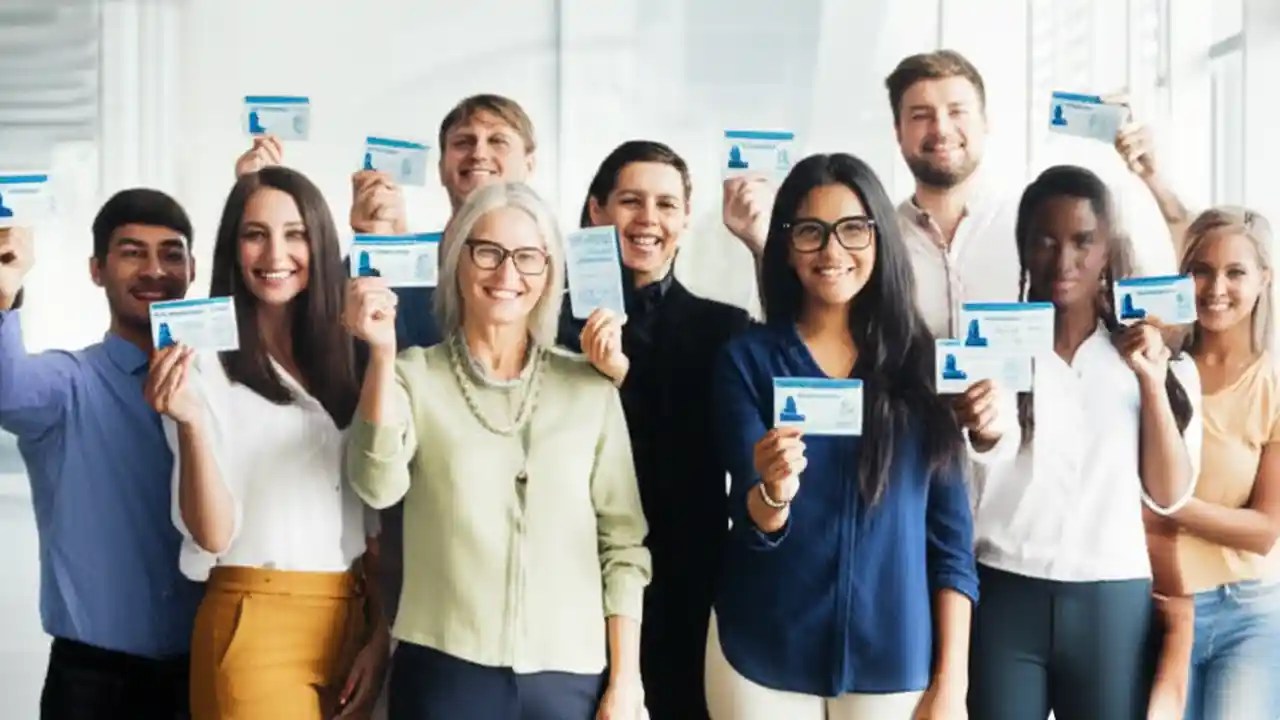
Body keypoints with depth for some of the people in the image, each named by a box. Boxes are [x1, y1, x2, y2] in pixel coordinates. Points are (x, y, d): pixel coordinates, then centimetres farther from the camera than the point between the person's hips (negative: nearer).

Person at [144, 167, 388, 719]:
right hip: (256, 629, -4)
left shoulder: (348, 359, 8)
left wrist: (380, 636, 3)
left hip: (355, 622, 5)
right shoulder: (203, 365, -5)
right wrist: (190, 423, -25)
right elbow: (211, 536, -11)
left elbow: (378, 519, 11)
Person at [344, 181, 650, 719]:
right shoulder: (414, 377, 0)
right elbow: (379, 485, -16)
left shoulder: (592, 390, 3)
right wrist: (382, 353, -26)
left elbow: (623, 543, 4)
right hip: (445, 668, -1)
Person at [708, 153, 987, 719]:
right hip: (763, 660, -1)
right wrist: (773, 492, -31)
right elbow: (753, 523, -9)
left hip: (896, 663, 1)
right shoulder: (746, 359, -4)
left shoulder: (921, 358, 0)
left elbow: (951, 532, 0)